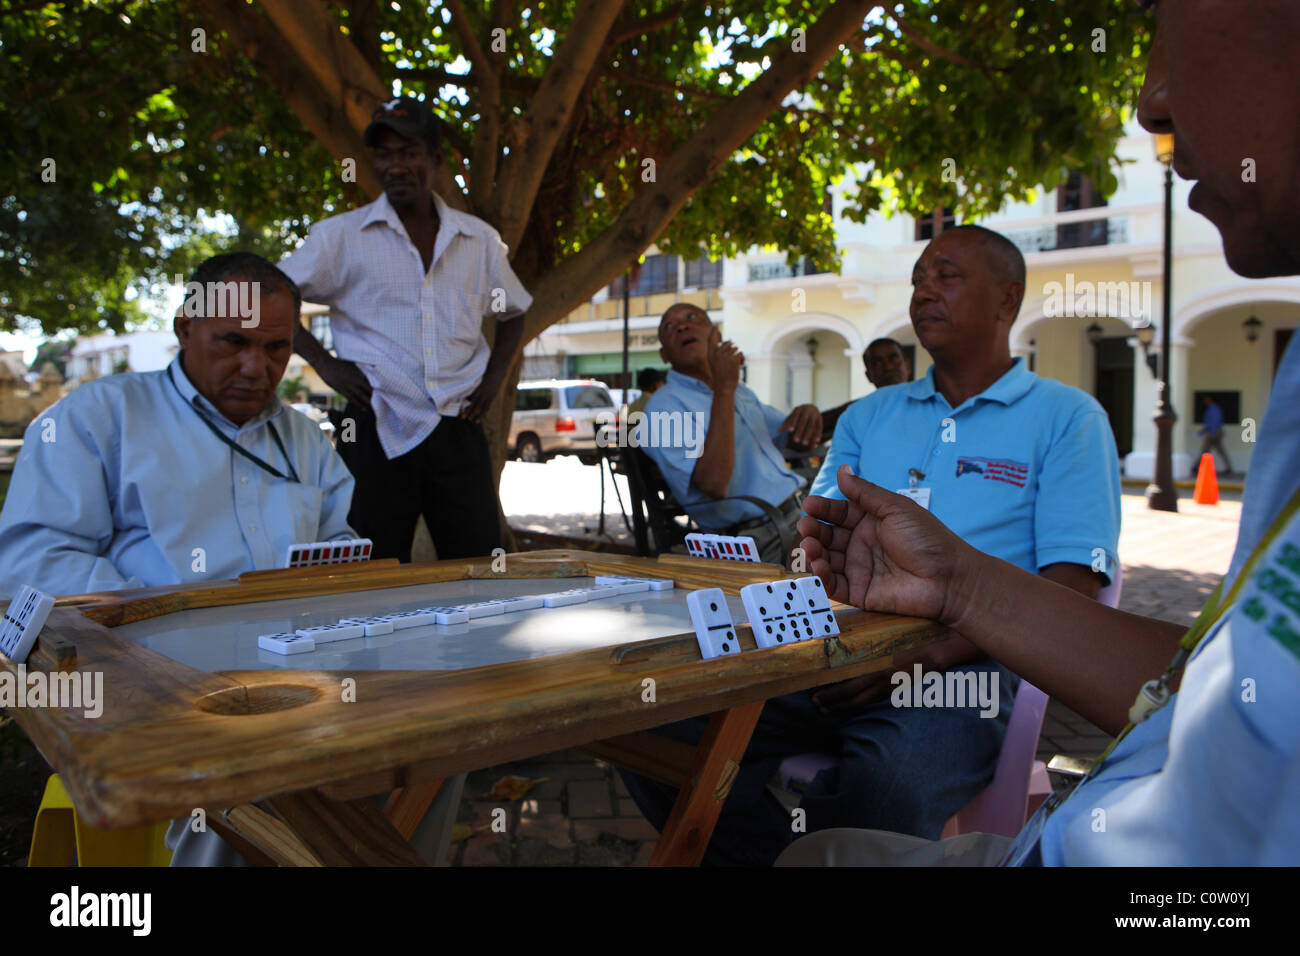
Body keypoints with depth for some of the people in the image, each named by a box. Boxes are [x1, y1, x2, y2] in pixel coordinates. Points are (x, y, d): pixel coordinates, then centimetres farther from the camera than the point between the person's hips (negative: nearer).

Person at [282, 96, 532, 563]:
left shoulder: (479, 239, 12)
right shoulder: (341, 236, 4)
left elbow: (513, 313, 25)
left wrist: (496, 374, 9)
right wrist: (325, 364, -5)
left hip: (459, 426, 2)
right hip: (377, 429, -2)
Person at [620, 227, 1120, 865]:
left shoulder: (1067, 418, 8)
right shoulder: (869, 416, 23)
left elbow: (1071, 589, -4)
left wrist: (927, 655, -18)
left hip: (959, 668, -4)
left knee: (890, 789, -37)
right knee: (663, 731, -18)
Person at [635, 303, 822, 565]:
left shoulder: (739, 391, 22)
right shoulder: (664, 405, -6)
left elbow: (798, 440, 31)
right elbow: (714, 483, -21)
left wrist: (808, 413, 5)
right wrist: (723, 389, -19)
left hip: (801, 513, 9)